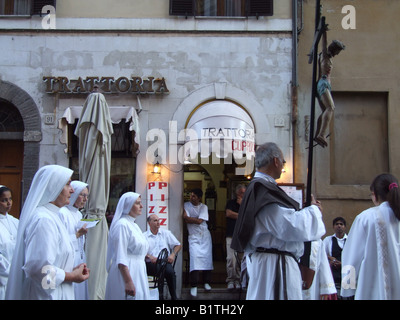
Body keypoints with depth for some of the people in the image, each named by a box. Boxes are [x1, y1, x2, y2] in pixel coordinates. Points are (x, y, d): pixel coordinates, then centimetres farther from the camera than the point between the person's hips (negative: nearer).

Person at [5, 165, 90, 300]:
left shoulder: (49, 216, 12)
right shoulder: (43, 220, -20)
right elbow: (40, 269, -27)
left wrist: (71, 271, 6)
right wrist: (72, 276, -14)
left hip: (54, 293, 10)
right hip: (46, 295, -10)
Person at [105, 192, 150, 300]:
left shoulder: (134, 225, 16)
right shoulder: (122, 224, -12)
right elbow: (120, 258, -19)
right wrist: (128, 282, -24)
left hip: (138, 273, 9)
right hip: (126, 273, -9)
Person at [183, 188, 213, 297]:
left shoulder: (204, 207, 2)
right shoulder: (186, 205, 2)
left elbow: (200, 221, -9)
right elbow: (186, 219, -9)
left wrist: (188, 218, -7)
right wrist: (195, 219, -13)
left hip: (205, 235, 2)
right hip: (193, 236, -2)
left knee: (207, 257, -2)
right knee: (194, 257, -16)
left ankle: (207, 282, 12)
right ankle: (194, 285, -14)